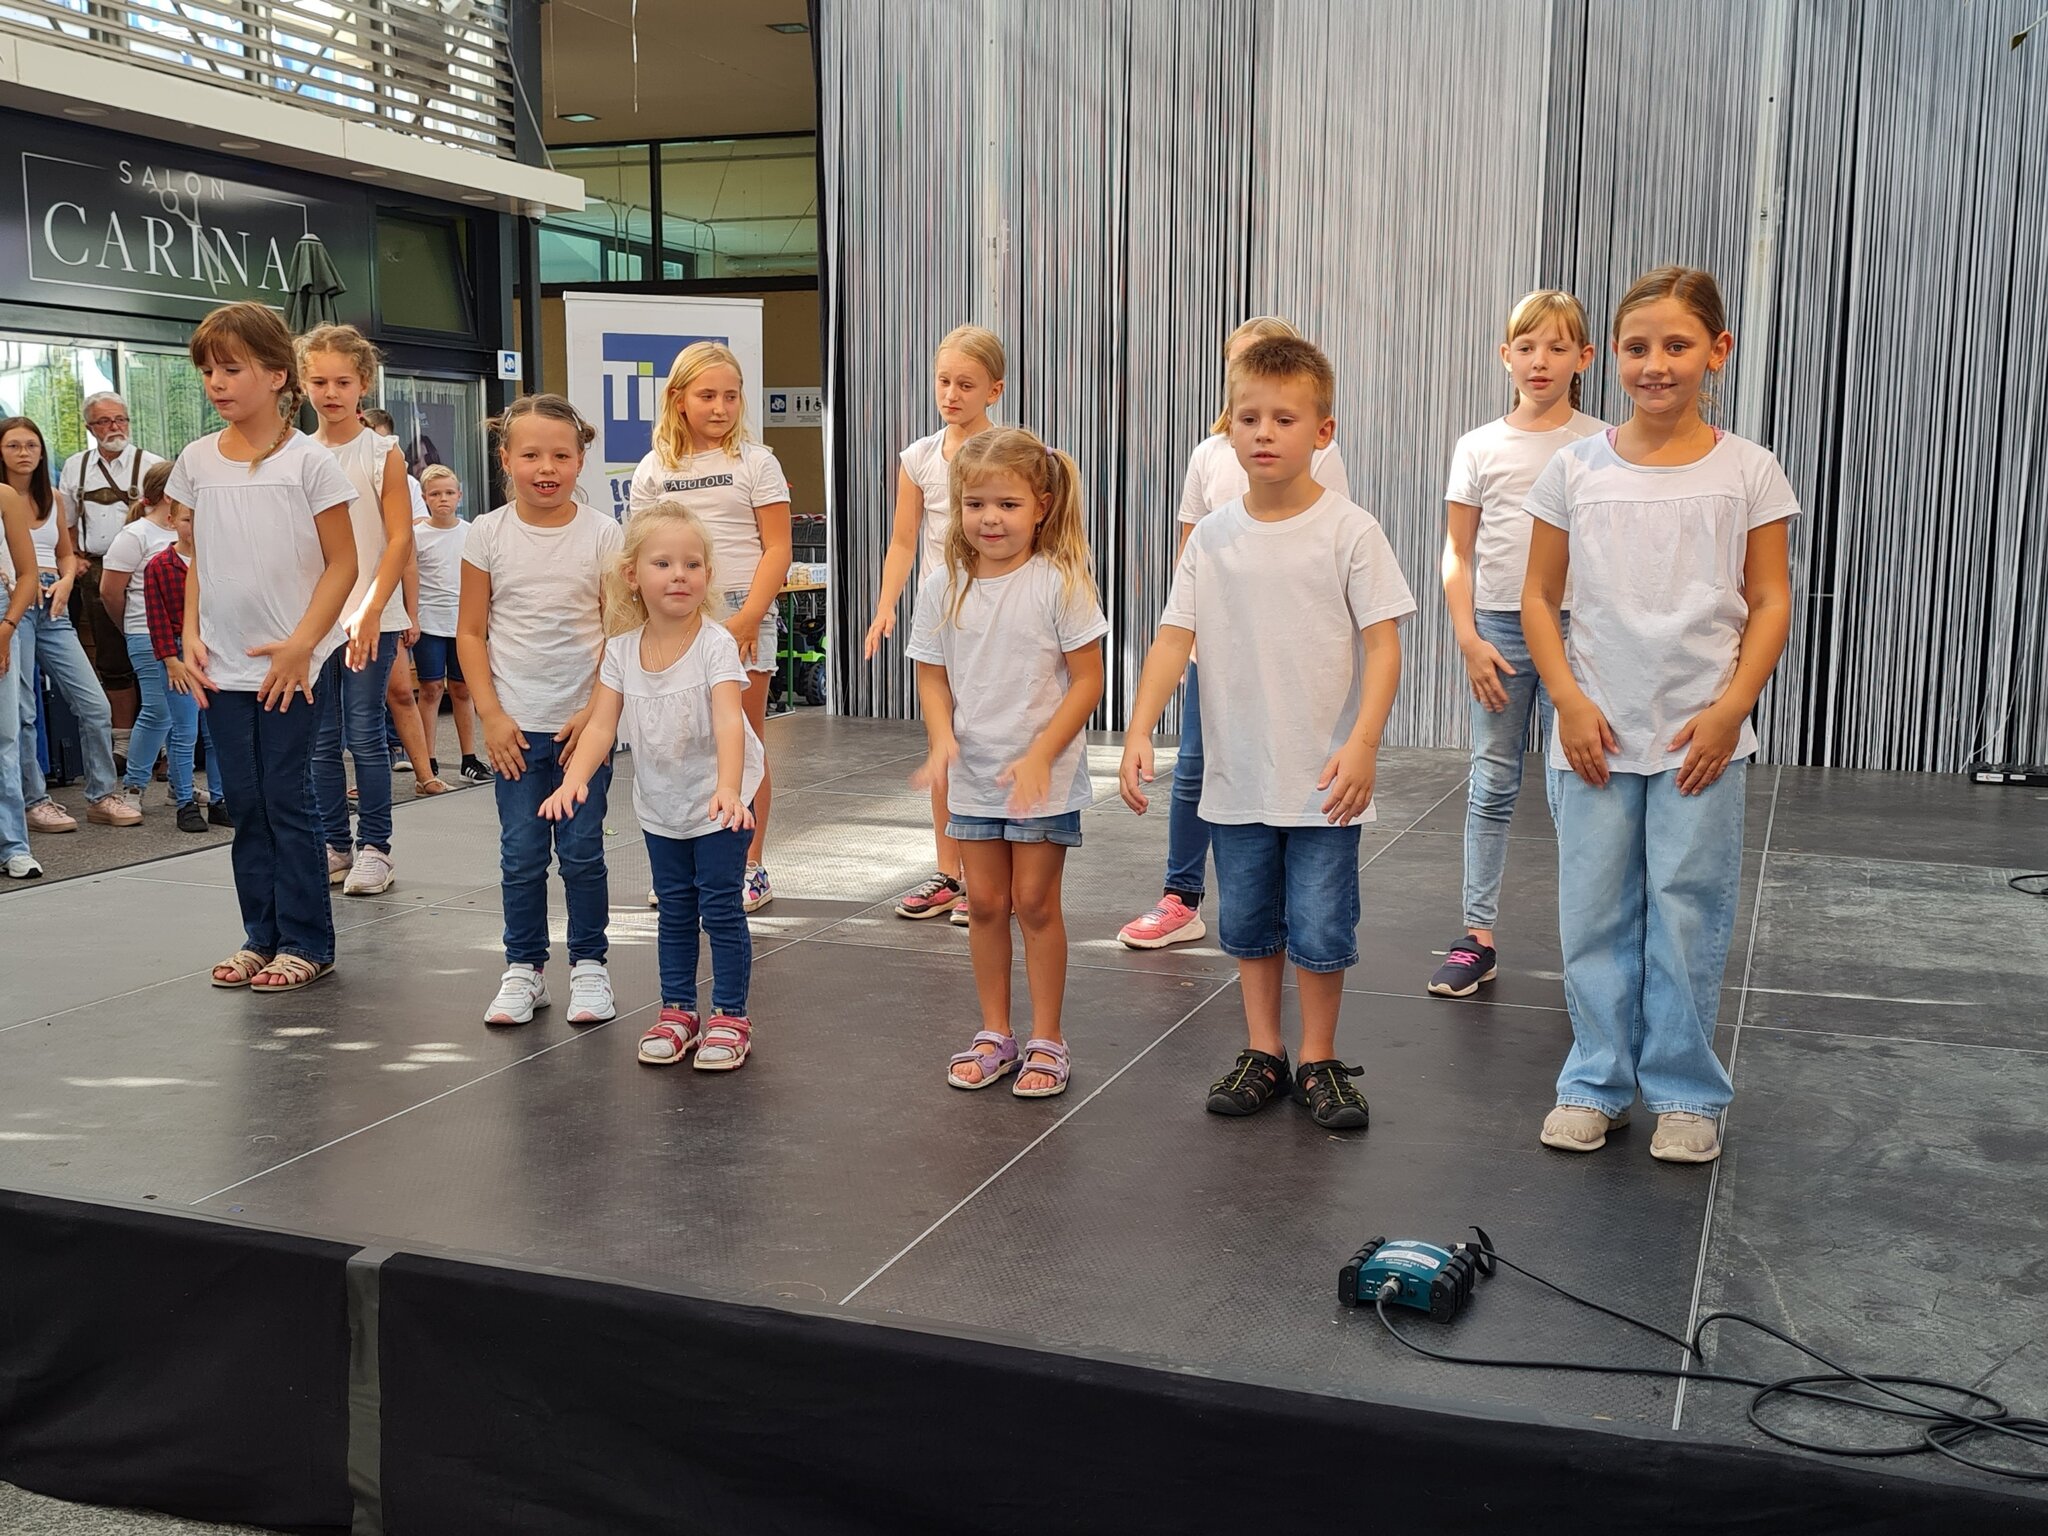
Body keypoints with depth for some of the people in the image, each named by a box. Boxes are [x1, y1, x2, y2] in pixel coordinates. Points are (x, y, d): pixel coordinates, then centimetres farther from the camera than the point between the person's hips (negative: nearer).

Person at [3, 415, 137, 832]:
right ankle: (34, 802, 7)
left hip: (53, 607, 5)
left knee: (95, 706, 0)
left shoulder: (53, 499, 14)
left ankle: (102, 796, 10)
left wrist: (65, 581, 3)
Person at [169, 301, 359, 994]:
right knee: (245, 803, 9)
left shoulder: (308, 460, -7)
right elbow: (198, 561, 14)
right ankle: (261, 936, 20)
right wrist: (190, 637, 1)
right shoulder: (197, 461, 6)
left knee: (287, 798, -1)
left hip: (295, 663, -4)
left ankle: (306, 942, 10)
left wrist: (300, 645, -14)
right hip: (223, 664, 4)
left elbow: (341, 563, -6)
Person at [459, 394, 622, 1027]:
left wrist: (596, 711, -10)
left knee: (582, 850, 3)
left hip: (585, 720, -1)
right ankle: (523, 969, 17)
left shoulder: (601, 535, -3)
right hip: (516, 724, 1)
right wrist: (491, 716, -5)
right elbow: (471, 632, 3)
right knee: (521, 854, 5)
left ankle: (589, 965, 17)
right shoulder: (487, 534, -1)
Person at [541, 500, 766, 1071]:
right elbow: (601, 724, -10)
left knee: (721, 909, 1)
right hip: (660, 805, 4)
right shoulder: (621, 650, -6)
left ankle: (730, 1016, 14)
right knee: (674, 911, 15)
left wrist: (727, 789, -48)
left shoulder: (715, 644, -20)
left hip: (717, 804, -4)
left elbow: (729, 721, -33)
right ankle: (677, 1011, 28)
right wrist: (574, 780, -27)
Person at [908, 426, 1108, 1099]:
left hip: (1046, 778, -4)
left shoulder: (1060, 583, -13)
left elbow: (1087, 681, -11)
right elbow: (933, 676, 4)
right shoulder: (943, 587, -1)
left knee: (1035, 903, 3)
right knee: (986, 903, 12)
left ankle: (1046, 1040, 18)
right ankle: (995, 1034, 26)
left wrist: (1039, 757, -18)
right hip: (972, 777, 4)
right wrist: (942, 739, -14)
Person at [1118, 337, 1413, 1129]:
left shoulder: (1349, 530, -8)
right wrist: (1139, 730, -15)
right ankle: (1262, 1054, 30)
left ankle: (1318, 1060, 21)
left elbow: (1383, 644, -10)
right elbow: (1175, 638, -3)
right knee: (1247, 925, 14)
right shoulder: (1212, 536, 1)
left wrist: (1362, 743, -22)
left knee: (1319, 930, 2)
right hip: (1236, 776, 4)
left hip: (1323, 780, -3)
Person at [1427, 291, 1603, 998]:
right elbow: (1457, 552, 5)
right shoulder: (1480, 447, 6)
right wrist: (1469, 639, -4)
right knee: (1492, 786, 6)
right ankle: (1477, 936, 12)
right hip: (1497, 628, 1)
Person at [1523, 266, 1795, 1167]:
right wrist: (1570, 703, -7)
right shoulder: (1577, 469, 2)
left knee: (1689, 917, 3)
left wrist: (1731, 709, -9)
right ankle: (1596, 1083, 20)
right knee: (1595, 915, 7)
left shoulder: (1748, 473, 0)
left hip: (1702, 737, -1)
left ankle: (1686, 1093, 18)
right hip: (1595, 735, 1)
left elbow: (1772, 603, 2)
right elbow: (1540, 597, 4)